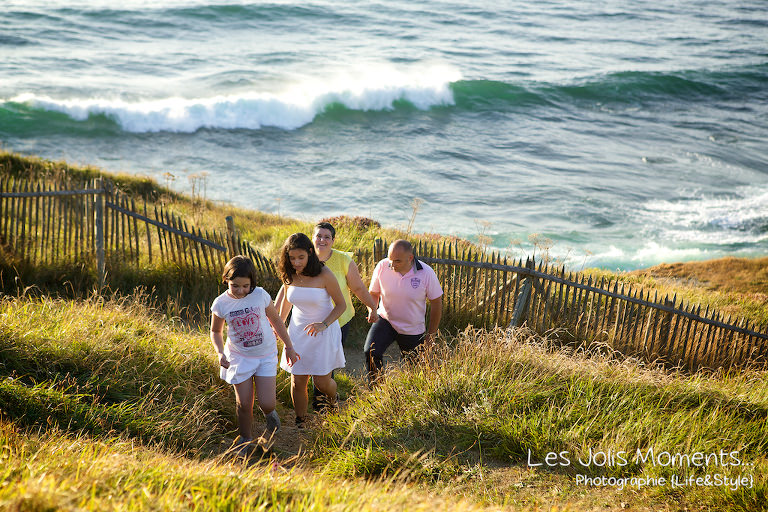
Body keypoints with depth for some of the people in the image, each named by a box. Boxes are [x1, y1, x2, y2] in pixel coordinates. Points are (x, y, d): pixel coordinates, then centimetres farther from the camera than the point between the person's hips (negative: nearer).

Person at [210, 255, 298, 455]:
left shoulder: (260, 295, -14)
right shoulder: (221, 304, -12)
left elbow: (276, 320, 1)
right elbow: (216, 331, 4)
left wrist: (289, 347, 6)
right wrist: (220, 353, -13)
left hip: (265, 355, 0)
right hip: (239, 356, 0)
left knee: (267, 403, -7)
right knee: (244, 404, 2)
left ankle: (269, 412, 31)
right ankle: (245, 438, 29)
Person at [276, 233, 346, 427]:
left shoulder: (324, 275, -20)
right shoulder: (289, 275, -7)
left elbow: (341, 305, -12)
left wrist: (324, 324, -25)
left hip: (324, 331, -3)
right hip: (298, 331, 3)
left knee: (322, 381, 2)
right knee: (297, 382, 3)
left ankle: (333, 400, 38)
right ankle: (300, 424, 21)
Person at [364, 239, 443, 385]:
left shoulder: (426, 273, -20)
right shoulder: (382, 266, -16)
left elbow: (436, 302, -6)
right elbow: (373, 293, 1)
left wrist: (431, 334, 0)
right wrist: (372, 310, -21)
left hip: (413, 330, 0)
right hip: (386, 320, 0)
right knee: (371, 352, -24)